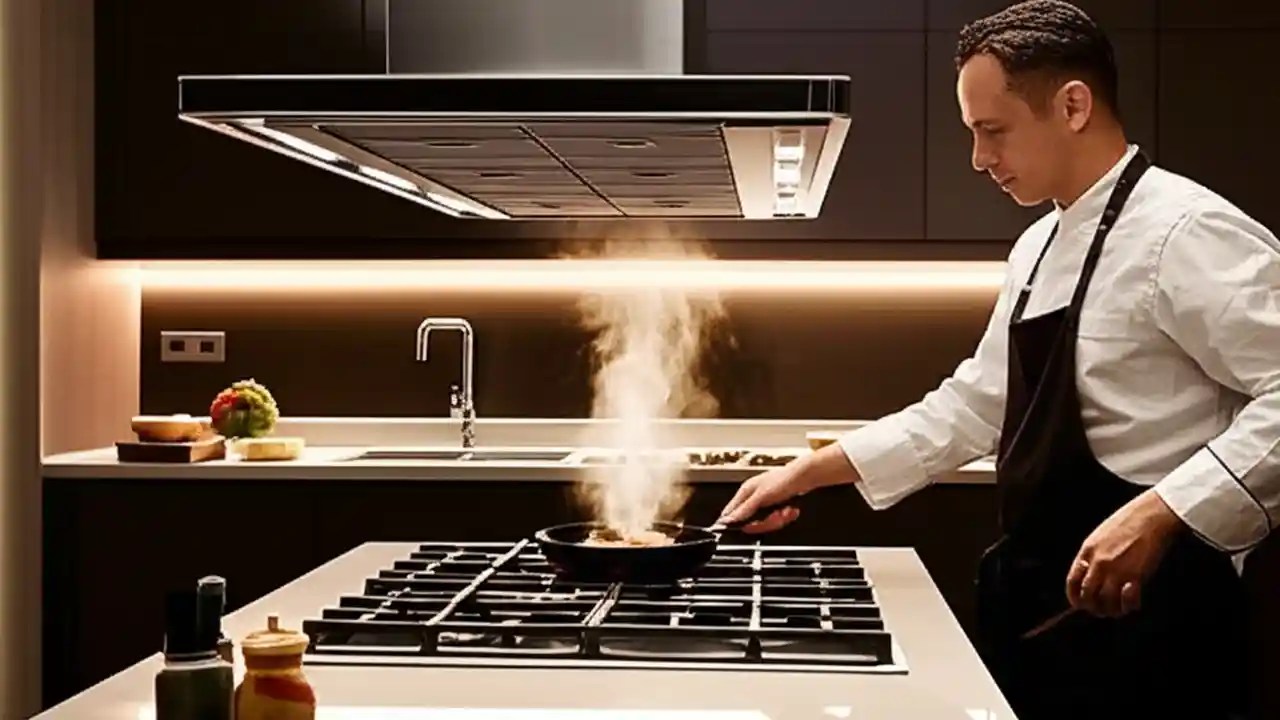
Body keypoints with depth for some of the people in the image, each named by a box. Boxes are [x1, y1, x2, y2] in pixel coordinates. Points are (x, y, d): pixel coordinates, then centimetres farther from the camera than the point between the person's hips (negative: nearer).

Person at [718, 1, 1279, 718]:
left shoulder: (1187, 234, -15)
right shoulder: (1039, 248, 12)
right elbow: (975, 405, 18)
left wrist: (1157, 513, -29)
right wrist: (807, 471, 14)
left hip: (1141, 612, -8)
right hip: (1043, 605, 8)